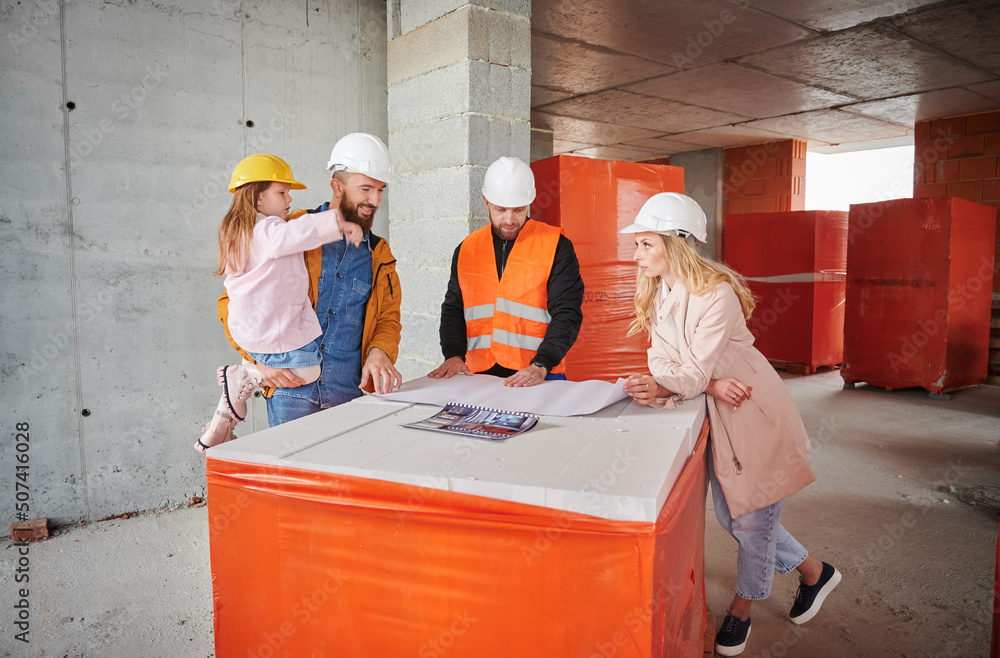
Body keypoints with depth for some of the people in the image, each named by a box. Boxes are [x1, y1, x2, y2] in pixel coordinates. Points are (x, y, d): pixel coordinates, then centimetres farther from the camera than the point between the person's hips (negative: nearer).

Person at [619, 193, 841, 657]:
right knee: (729, 516, 16)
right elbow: (661, 361, -8)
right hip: (715, 415, 8)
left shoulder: (716, 295, -25)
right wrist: (709, 385, -25)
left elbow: (696, 371, -28)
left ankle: (741, 610, 31)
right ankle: (814, 572, 39)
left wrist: (660, 387, -46)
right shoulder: (658, 292, -2)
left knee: (753, 519, 6)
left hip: (757, 414, -8)